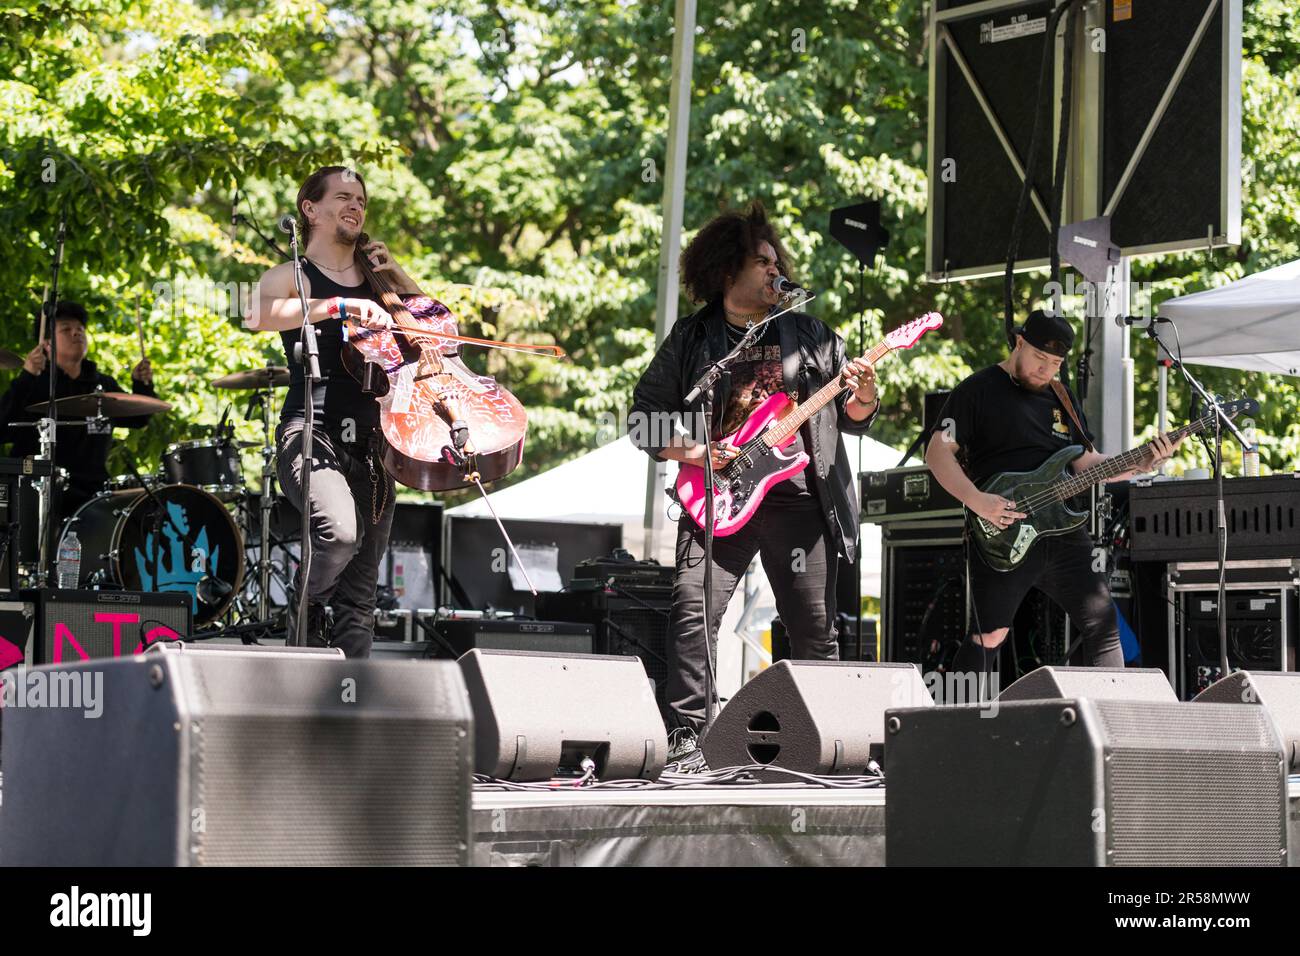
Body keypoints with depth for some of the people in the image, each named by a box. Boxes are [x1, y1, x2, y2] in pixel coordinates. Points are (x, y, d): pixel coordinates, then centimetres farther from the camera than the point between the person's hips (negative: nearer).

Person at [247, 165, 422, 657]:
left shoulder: (382, 278, 21)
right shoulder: (291, 278, 6)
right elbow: (257, 315, -16)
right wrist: (339, 305, -24)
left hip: (372, 444, 5)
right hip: (312, 431, -5)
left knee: (360, 597, 0)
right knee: (340, 530, -32)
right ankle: (306, 607, -2)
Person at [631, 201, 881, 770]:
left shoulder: (809, 335, 12)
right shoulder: (691, 341, 7)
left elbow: (854, 418, 13)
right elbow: (643, 416, 8)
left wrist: (862, 395, -9)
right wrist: (689, 450, -8)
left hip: (800, 499, 2)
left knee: (815, 629, 3)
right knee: (693, 611, -17)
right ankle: (685, 740, -13)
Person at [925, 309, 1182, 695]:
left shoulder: (1062, 398, 18)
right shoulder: (979, 390, -2)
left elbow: (1086, 462, 17)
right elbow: (938, 451, -8)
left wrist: (1142, 464, 1)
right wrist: (977, 501, -20)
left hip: (1065, 532, 7)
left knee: (1103, 624, 7)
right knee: (989, 636, -11)